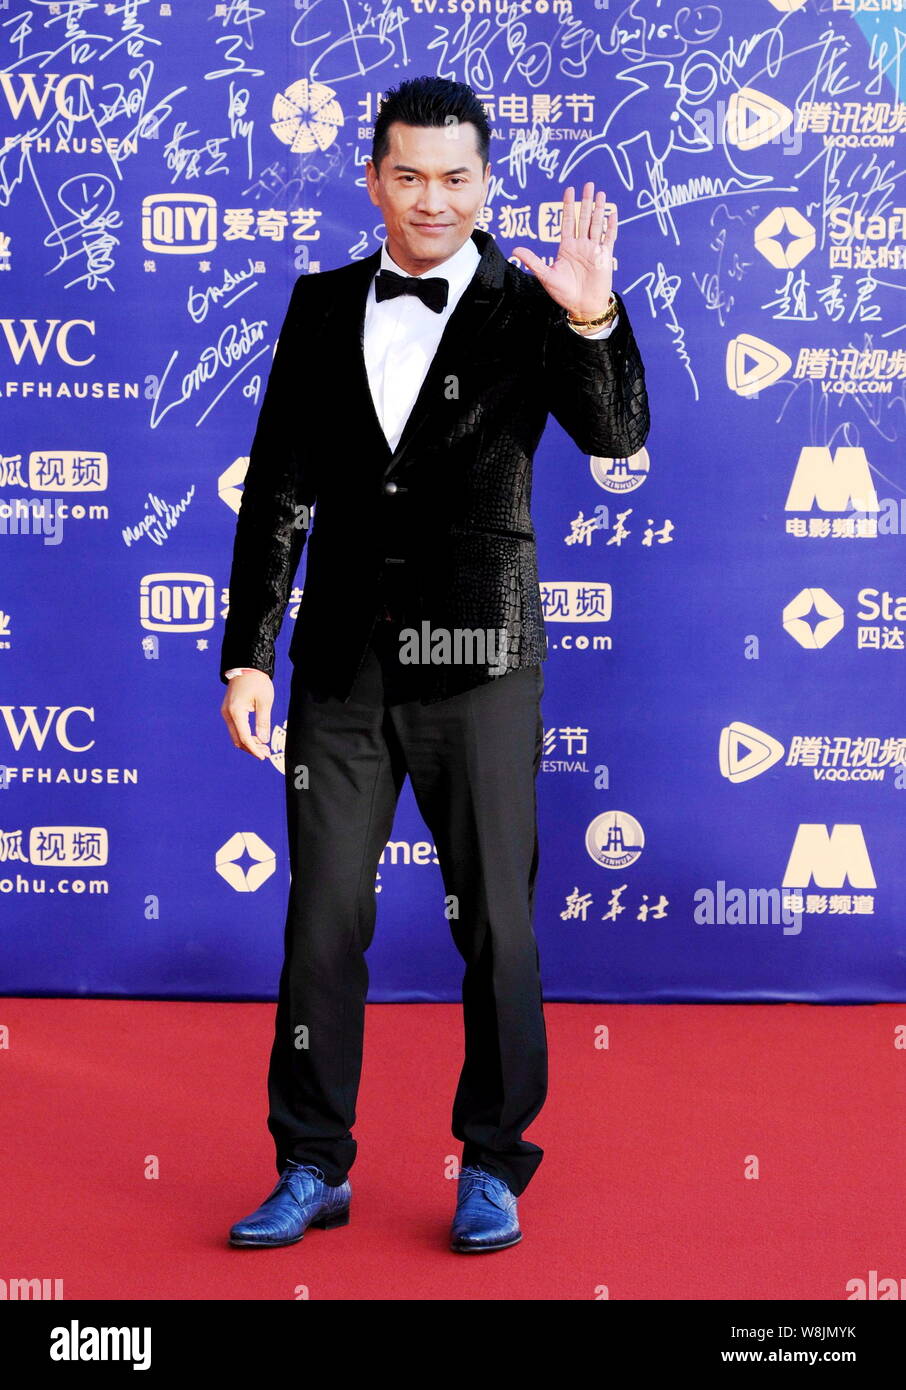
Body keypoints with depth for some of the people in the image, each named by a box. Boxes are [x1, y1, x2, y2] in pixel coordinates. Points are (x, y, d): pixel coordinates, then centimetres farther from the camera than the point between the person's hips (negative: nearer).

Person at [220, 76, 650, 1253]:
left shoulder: (528, 306, -2)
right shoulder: (323, 306, 6)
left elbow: (617, 436, -16)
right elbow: (278, 492, 6)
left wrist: (592, 320, -34)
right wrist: (249, 655, 3)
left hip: (478, 665, -2)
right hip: (342, 663, 3)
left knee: (496, 923, 7)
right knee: (322, 923, 8)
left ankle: (492, 1166, 24)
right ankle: (313, 1170, 23)